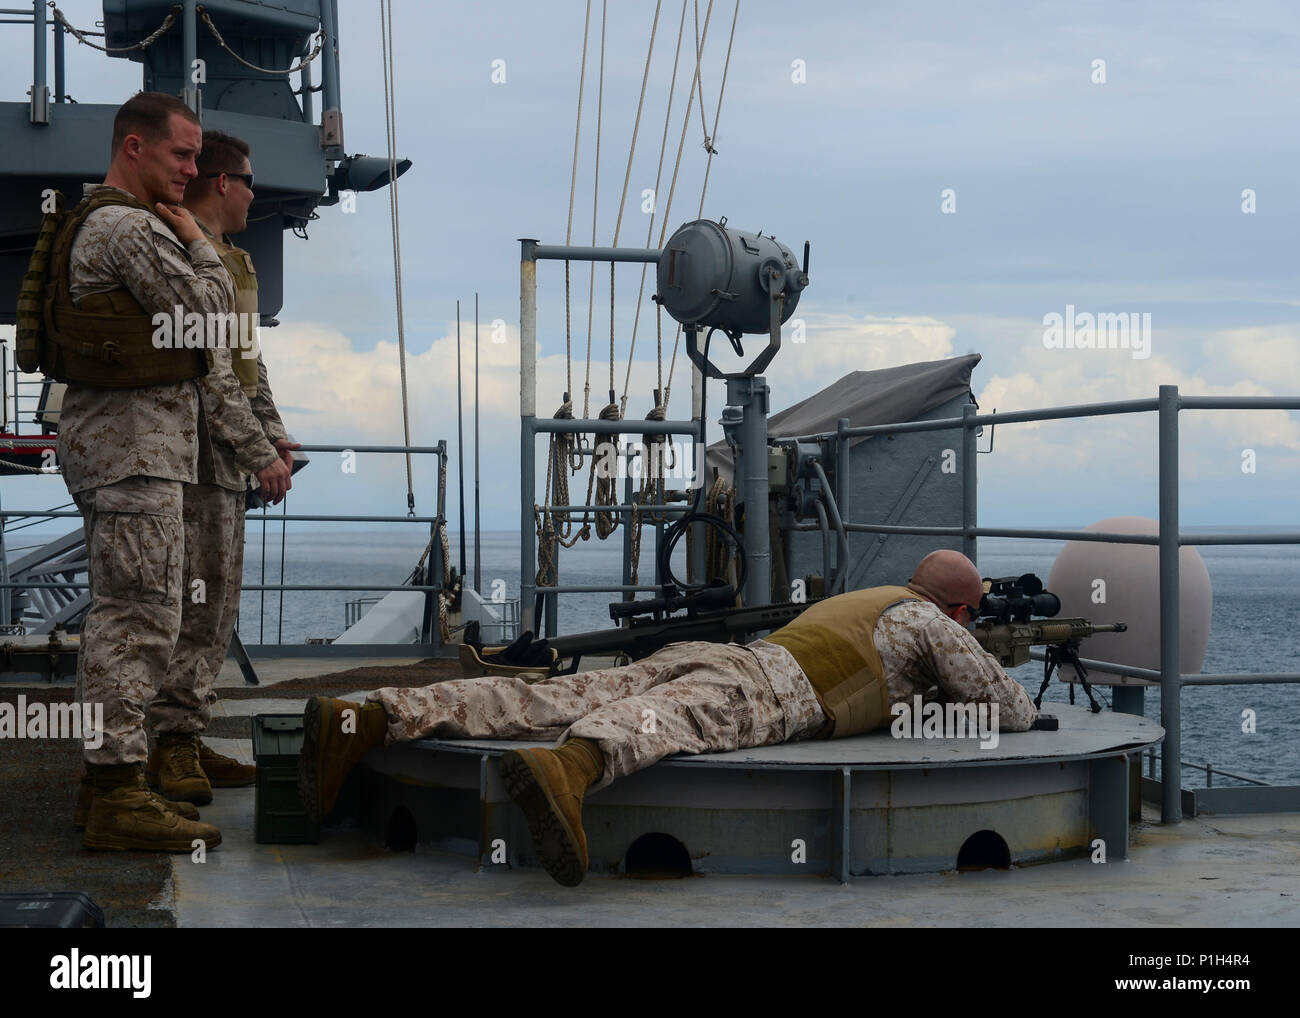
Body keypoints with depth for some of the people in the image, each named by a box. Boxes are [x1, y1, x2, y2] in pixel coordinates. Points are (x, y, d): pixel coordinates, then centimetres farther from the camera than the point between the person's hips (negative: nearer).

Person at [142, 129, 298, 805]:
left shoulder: (226, 259, 21)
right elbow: (209, 369, -19)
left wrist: (276, 436, 19)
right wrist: (260, 453, -17)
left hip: (224, 466, 11)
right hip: (198, 453, -11)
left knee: (216, 605, 11)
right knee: (196, 603, -10)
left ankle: (187, 742, 16)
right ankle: (172, 744, -7)